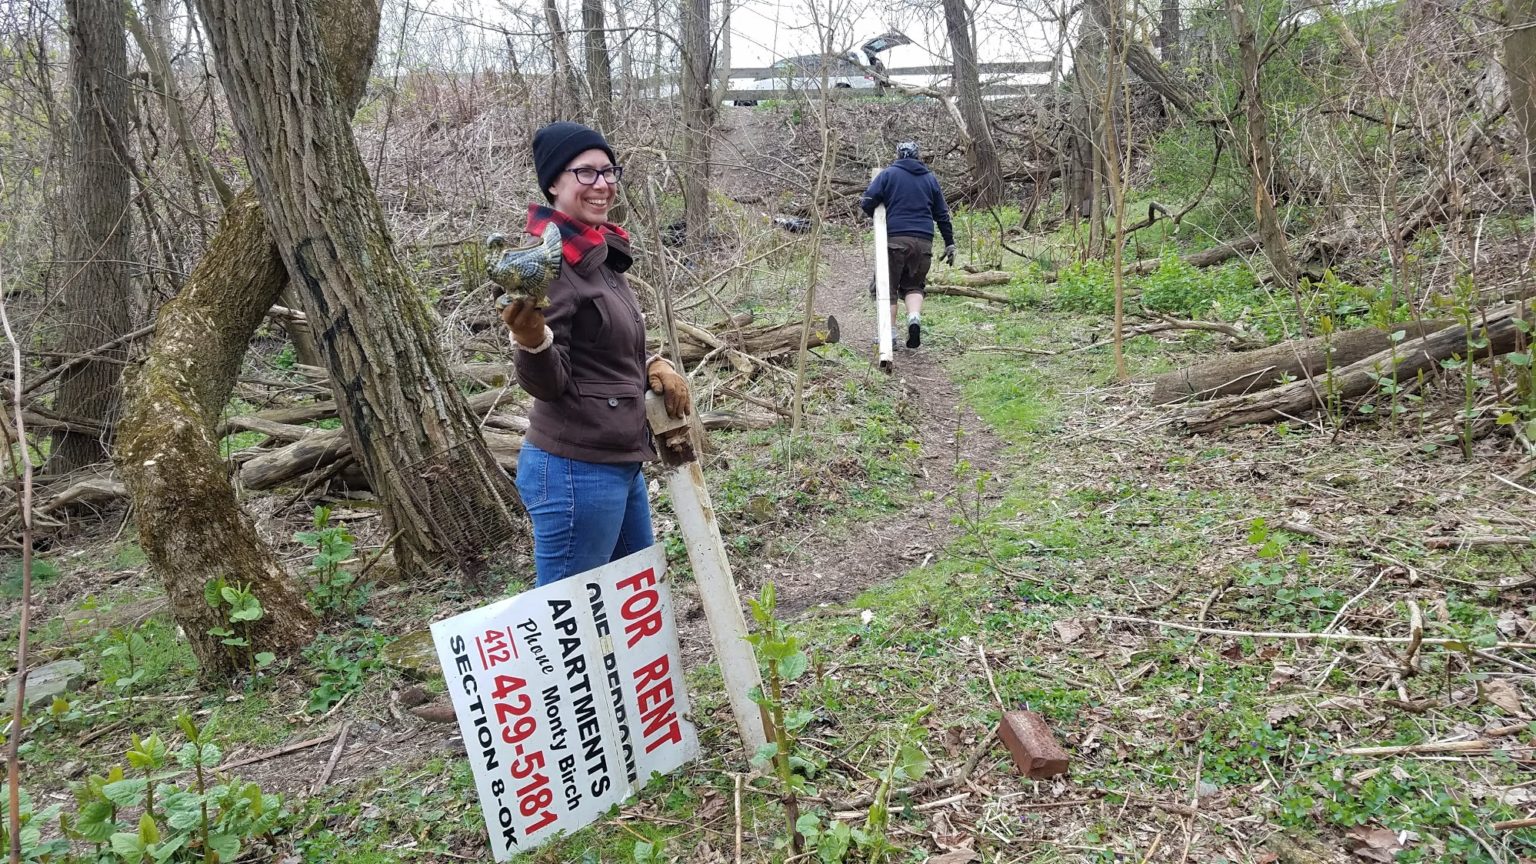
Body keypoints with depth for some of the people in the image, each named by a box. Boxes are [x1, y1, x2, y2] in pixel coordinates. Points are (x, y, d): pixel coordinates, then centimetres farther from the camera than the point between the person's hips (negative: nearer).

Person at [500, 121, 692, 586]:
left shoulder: (600, 253, 10)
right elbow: (548, 383, -18)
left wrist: (653, 367, 4)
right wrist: (531, 340, -38)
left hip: (620, 462, 10)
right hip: (576, 470, -10)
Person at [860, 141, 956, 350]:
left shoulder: (888, 174, 5)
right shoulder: (930, 178, 17)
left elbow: (866, 203, -2)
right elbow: (942, 214, 18)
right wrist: (949, 243, 23)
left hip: (895, 239, -3)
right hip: (924, 242, 3)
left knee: (889, 286, 6)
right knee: (913, 285, 15)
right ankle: (915, 318, -11)